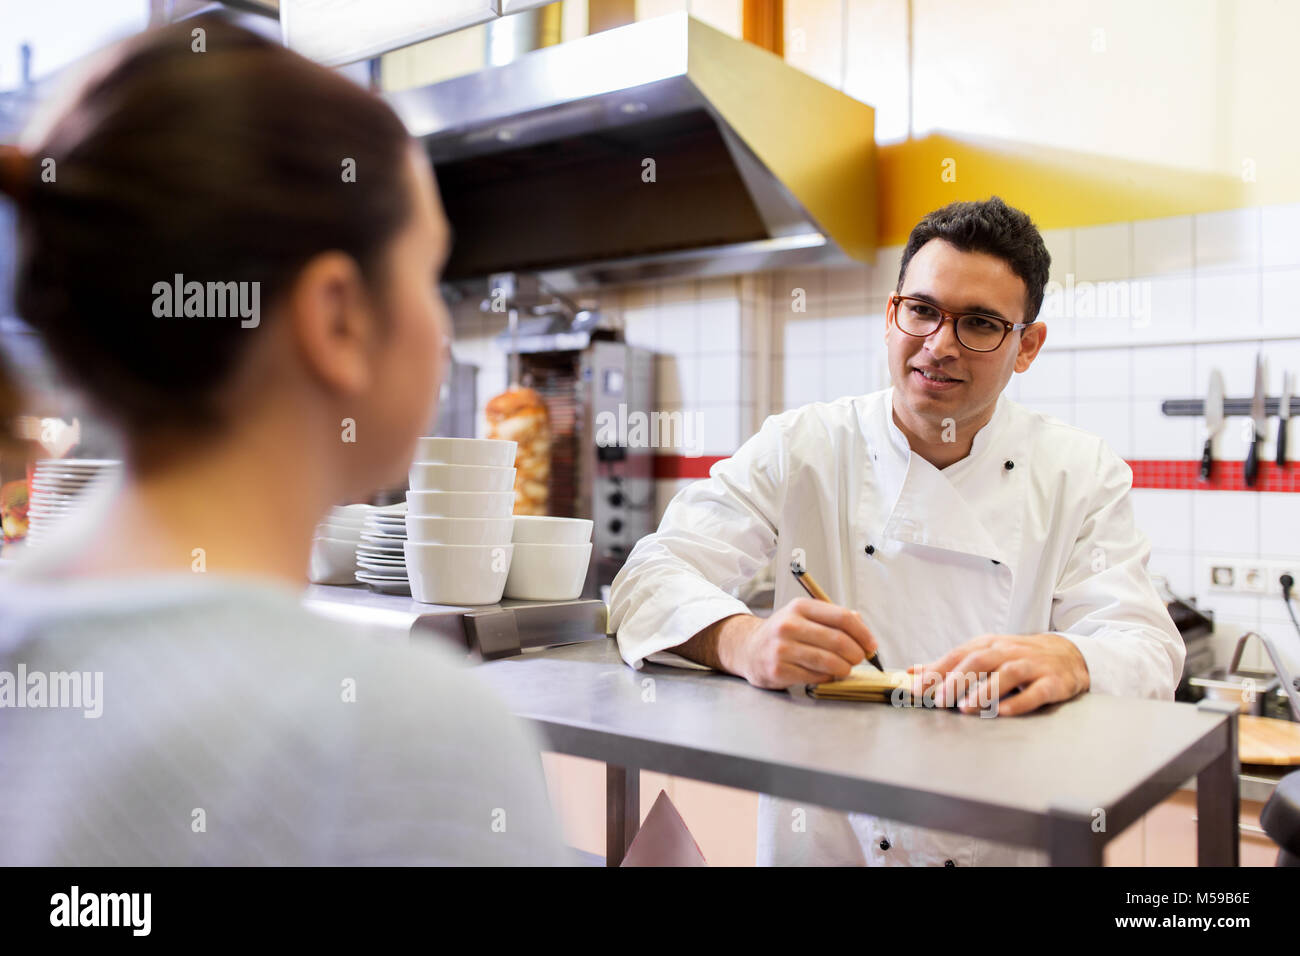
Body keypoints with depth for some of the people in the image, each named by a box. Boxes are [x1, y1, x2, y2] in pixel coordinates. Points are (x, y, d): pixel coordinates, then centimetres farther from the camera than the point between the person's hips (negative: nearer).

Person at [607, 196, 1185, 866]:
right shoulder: (799, 448, 2)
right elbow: (653, 580, -5)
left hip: (1012, 846, 3)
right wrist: (744, 642, -27)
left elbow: (1147, 651, -2)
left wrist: (1068, 661, -26)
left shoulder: (1082, 474, 6)